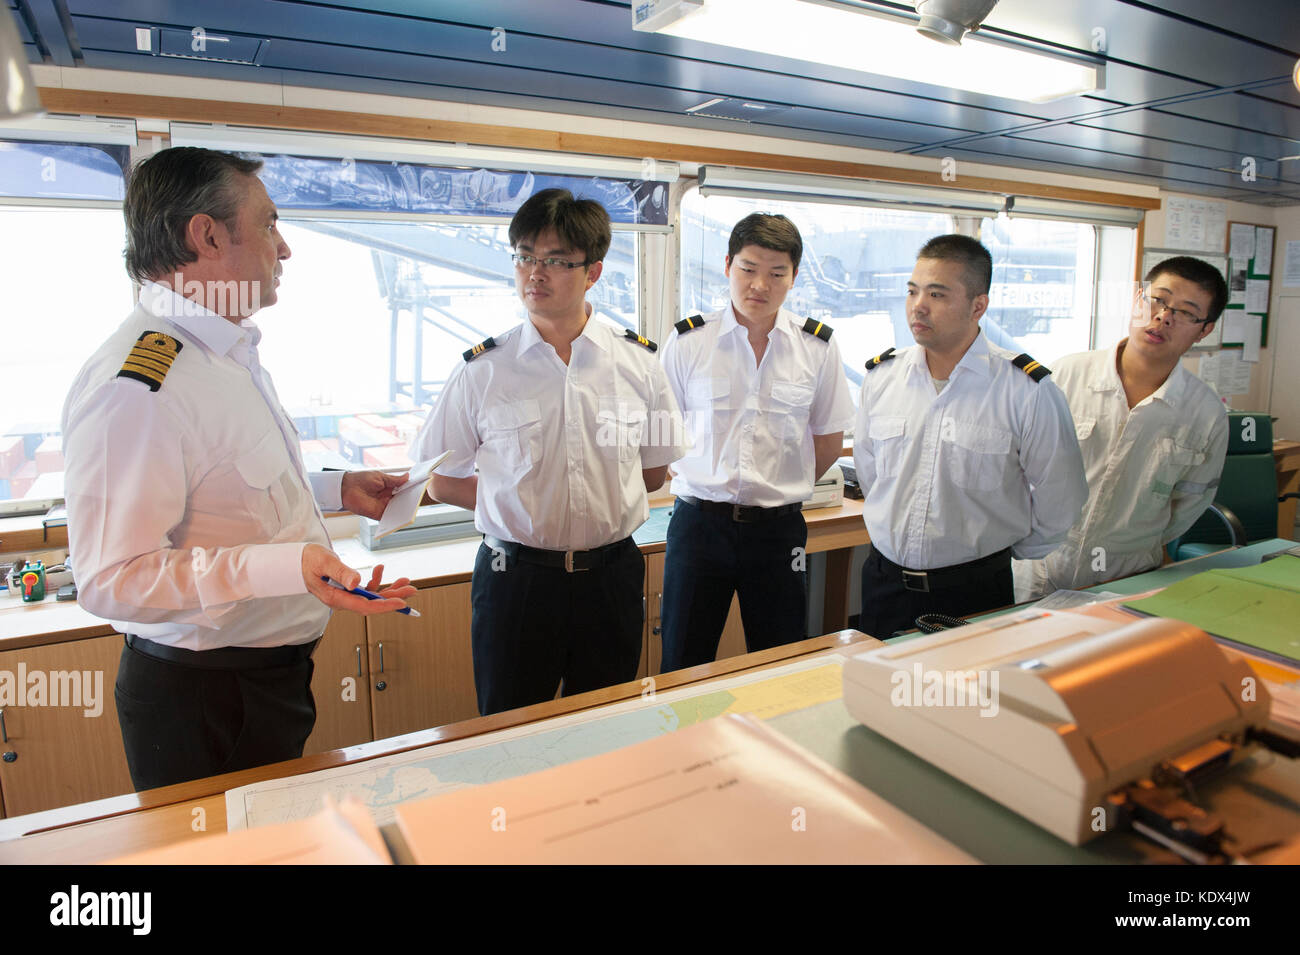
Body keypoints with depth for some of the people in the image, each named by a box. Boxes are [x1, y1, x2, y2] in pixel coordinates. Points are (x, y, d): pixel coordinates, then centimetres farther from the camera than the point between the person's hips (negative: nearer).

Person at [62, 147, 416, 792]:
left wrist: (336, 490, 13)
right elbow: (113, 578, -29)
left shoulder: (230, 354, 9)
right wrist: (286, 565, -37)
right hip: (202, 702, -9)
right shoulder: (134, 385, -25)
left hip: (275, 675, 9)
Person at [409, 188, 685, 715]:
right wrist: (523, 510, -5)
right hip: (515, 578, -1)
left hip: (612, 575, 2)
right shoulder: (483, 371, -5)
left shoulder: (639, 361, -1)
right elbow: (440, 479, 2)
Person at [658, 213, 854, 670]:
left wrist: (784, 490, 9)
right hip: (700, 523, -1)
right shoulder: (687, 342, -2)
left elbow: (830, 438, 12)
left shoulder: (818, 347, 2)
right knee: (684, 671, 8)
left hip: (779, 528, 1)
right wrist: (713, 485, 4)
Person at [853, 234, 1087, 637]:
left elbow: (1060, 501, -1)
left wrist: (1006, 552, 6)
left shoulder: (1028, 391, -11)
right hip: (884, 584, 4)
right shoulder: (880, 376, 0)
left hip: (974, 590, -3)